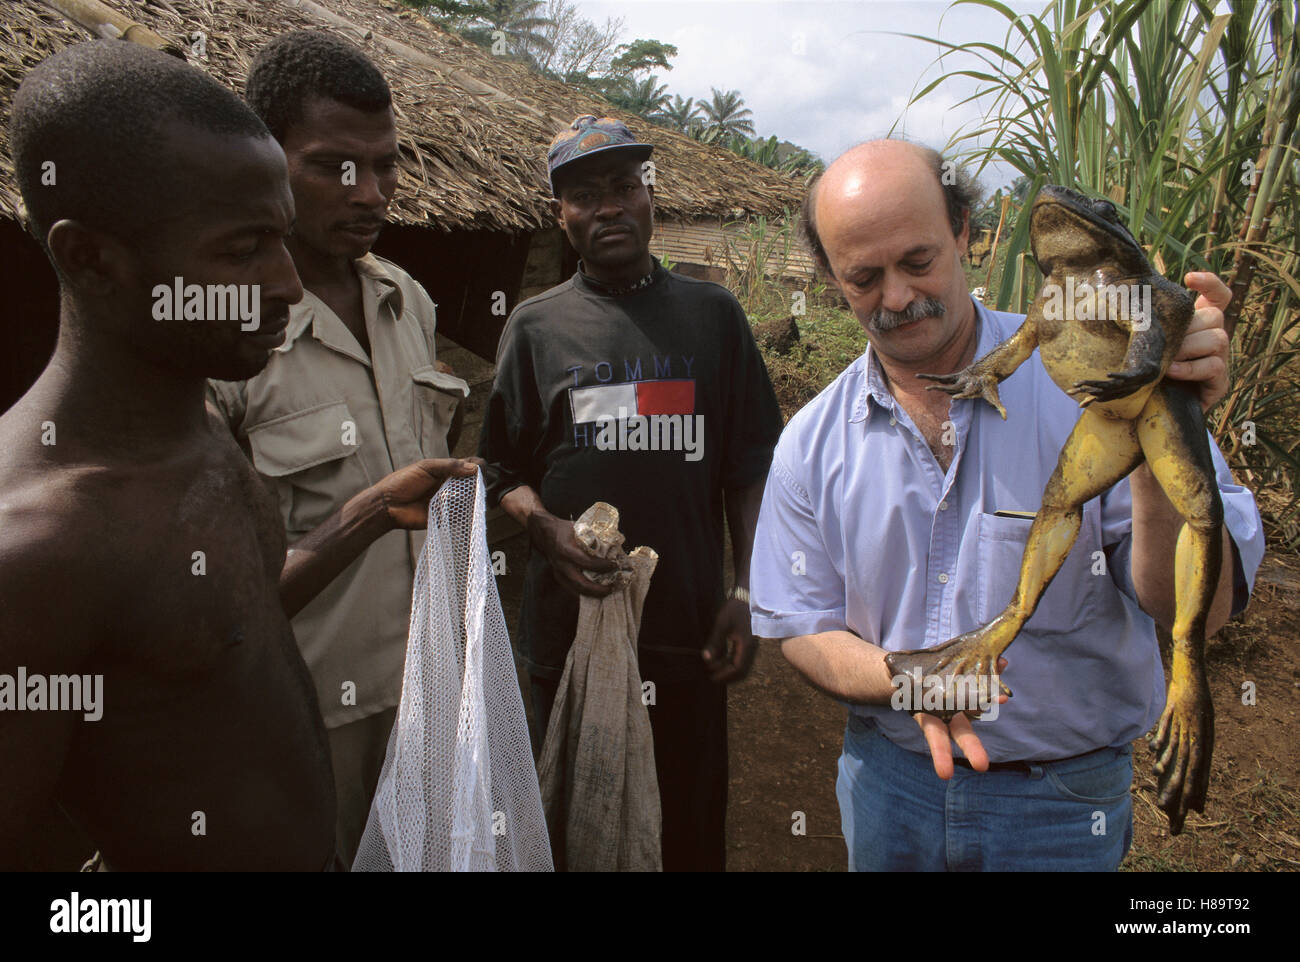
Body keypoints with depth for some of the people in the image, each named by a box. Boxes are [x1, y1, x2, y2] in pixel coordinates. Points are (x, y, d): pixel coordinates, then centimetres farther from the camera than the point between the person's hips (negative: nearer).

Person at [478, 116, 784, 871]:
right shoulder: (536, 326, 5)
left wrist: (746, 594, -1)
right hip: (570, 629, 0)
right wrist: (548, 529, -13)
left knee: (694, 827, 13)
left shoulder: (712, 314, 5)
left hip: (689, 629, 0)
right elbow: (504, 470, 8)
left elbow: (749, 468, 6)